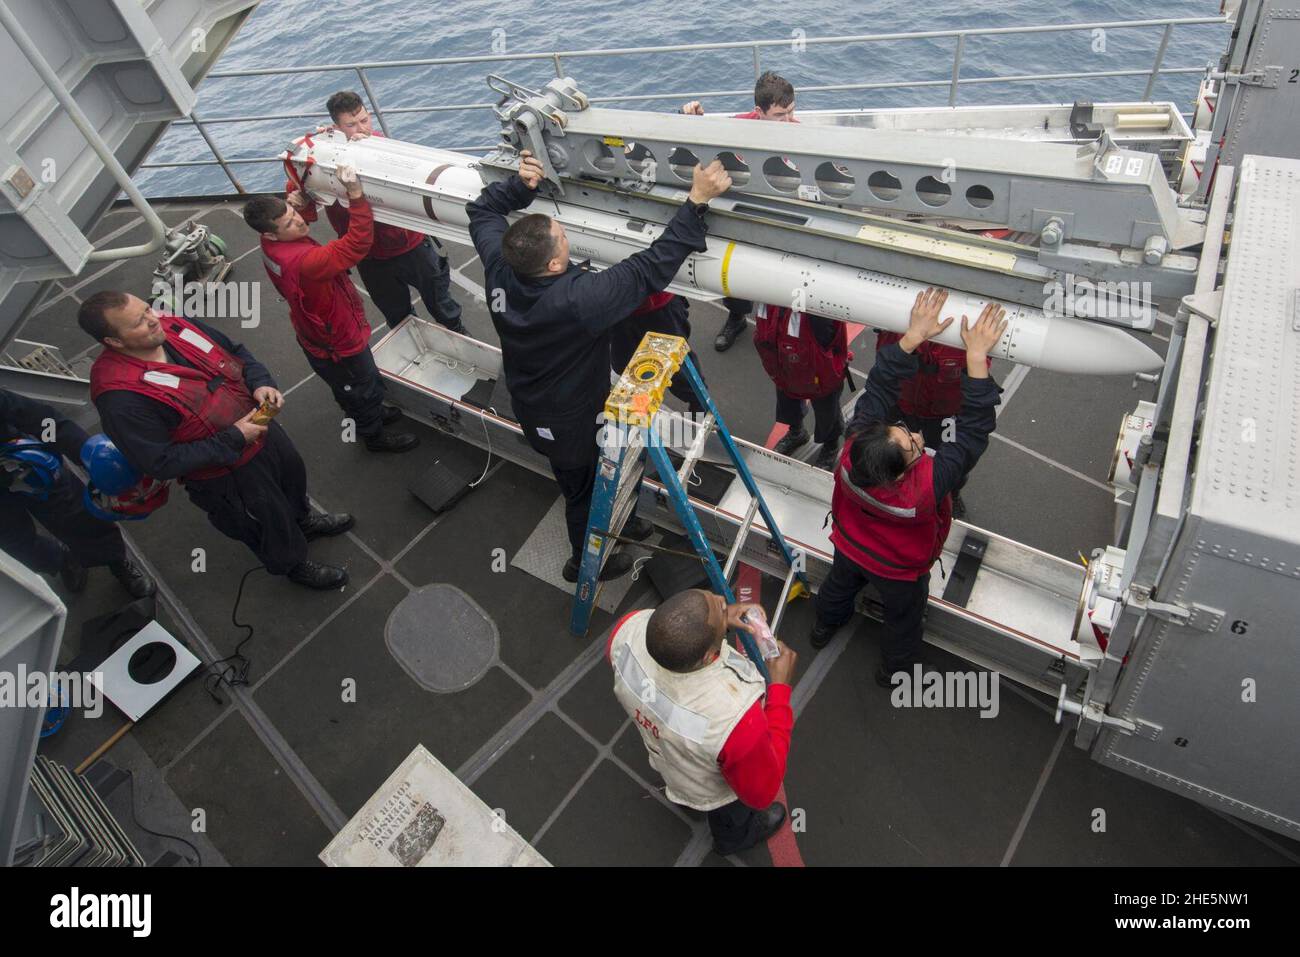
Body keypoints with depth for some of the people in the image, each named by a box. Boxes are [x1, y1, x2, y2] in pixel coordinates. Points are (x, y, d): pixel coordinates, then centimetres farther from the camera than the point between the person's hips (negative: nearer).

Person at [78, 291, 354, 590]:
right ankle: (293, 564, 49)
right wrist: (233, 439, -27)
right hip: (227, 476, -6)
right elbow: (160, 462, -27)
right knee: (271, 523, 18)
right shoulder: (120, 397, -31)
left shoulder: (176, 327, -13)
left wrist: (260, 383, -18)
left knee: (294, 476, 31)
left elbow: (238, 353, 2)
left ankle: (304, 520, 63)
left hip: (263, 430, 6)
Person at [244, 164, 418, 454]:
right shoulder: (300, 261, -41)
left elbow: (299, 201, 7)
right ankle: (375, 437, 41)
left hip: (317, 334, 8)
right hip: (337, 345, -8)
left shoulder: (272, 244, -11)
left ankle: (370, 415, 57)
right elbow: (356, 245, -45)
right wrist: (356, 194, -48)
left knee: (347, 387, 32)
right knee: (365, 389, 18)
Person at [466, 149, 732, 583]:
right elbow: (651, 268, -36)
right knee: (585, 490, 22)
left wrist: (519, 185, -12)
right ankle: (586, 561, 49)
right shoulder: (578, 299, -40)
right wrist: (696, 201, -33)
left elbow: (482, 209, 1)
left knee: (589, 474, 31)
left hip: (529, 409, 7)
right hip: (572, 424, -7)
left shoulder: (498, 267, -20)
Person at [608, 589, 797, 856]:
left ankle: (682, 794, 72)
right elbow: (761, 790, -27)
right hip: (713, 789, -3)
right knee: (731, 815, 35)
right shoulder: (735, 717, -49)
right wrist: (780, 687, -28)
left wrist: (720, 617, -19)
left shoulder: (630, 629, -37)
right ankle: (733, 836, 67)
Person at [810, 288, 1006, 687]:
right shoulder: (925, 486, -48)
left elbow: (879, 386, -32)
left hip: (848, 547, 4)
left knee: (839, 586, 35)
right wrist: (977, 356, -45)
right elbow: (975, 428, -43)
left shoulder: (855, 446, -41)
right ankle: (894, 670, 59)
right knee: (903, 618, 29)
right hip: (899, 571, -3)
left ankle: (824, 626, 68)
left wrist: (913, 335, -35)